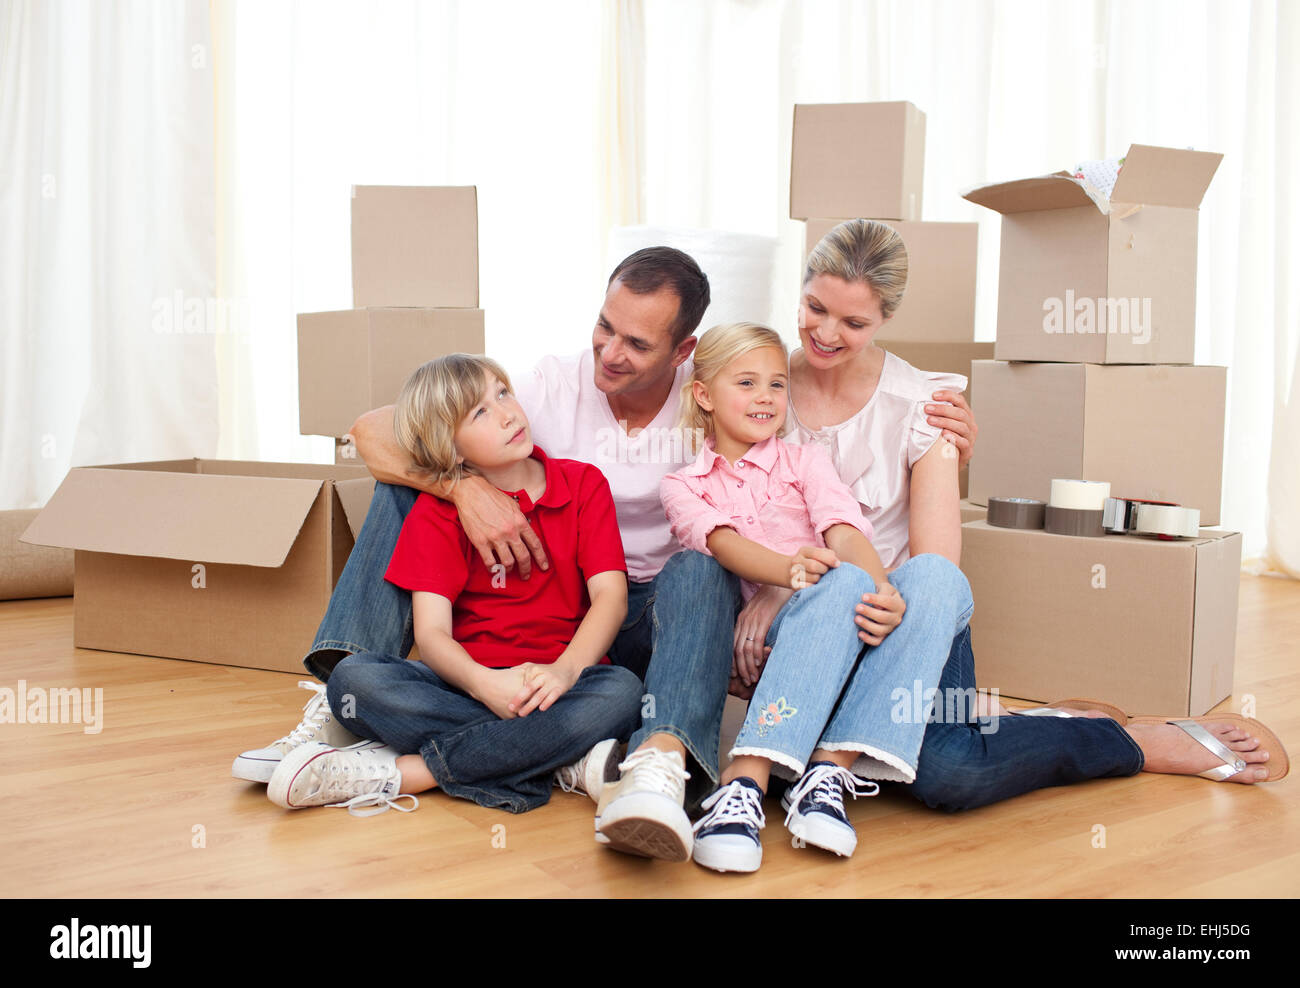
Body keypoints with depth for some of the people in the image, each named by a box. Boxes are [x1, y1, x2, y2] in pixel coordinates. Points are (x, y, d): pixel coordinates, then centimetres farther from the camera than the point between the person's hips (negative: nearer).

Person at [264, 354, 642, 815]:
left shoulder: (584, 483, 4)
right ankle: (562, 761, -31)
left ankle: (396, 774, -29)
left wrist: (564, 670, -26)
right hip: (469, 681, 0)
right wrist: (483, 683, -31)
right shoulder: (436, 512, 3)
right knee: (352, 677, -27)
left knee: (621, 691, -35)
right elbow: (431, 632, -8)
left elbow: (611, 594, -6)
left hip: (560, 678, 0)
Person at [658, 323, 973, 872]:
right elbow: (719, 540, -6)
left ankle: (830, 770, -38)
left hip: (842, 630, 3)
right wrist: (789, 569, -29)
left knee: (938, 576, -27)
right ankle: (745, 789, -47)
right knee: (844, 583, -35)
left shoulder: (805, 461, 22)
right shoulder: (684, 487, 17)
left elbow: (844, 527, 0)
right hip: (749, 637, -3)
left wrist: (879, 585, -24)